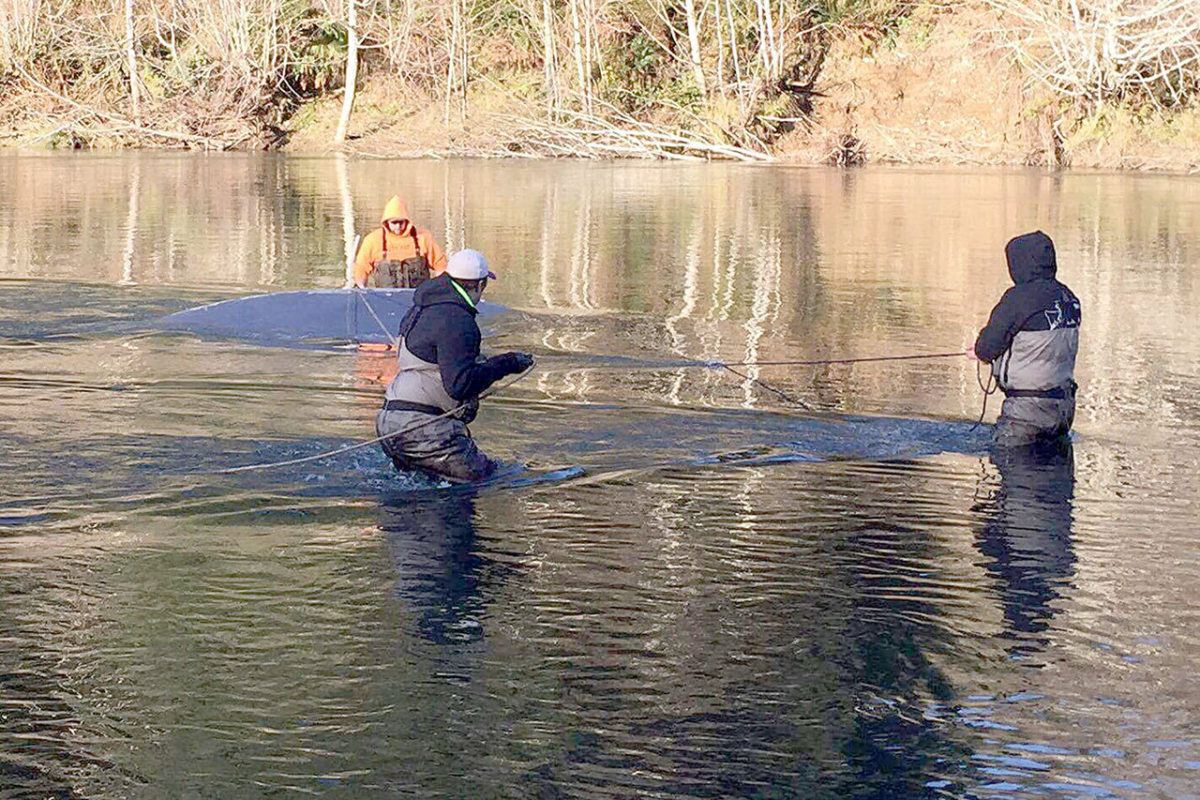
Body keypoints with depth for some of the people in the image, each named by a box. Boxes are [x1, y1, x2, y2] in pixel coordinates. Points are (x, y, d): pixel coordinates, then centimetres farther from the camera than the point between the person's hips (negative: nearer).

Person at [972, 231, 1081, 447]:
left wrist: (981, 350, 15)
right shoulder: (1069, 299, 8)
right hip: (1064, 405, 8)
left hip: (1028, 407, -8)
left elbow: (986, 348, -12)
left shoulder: (1019, 297, -16)